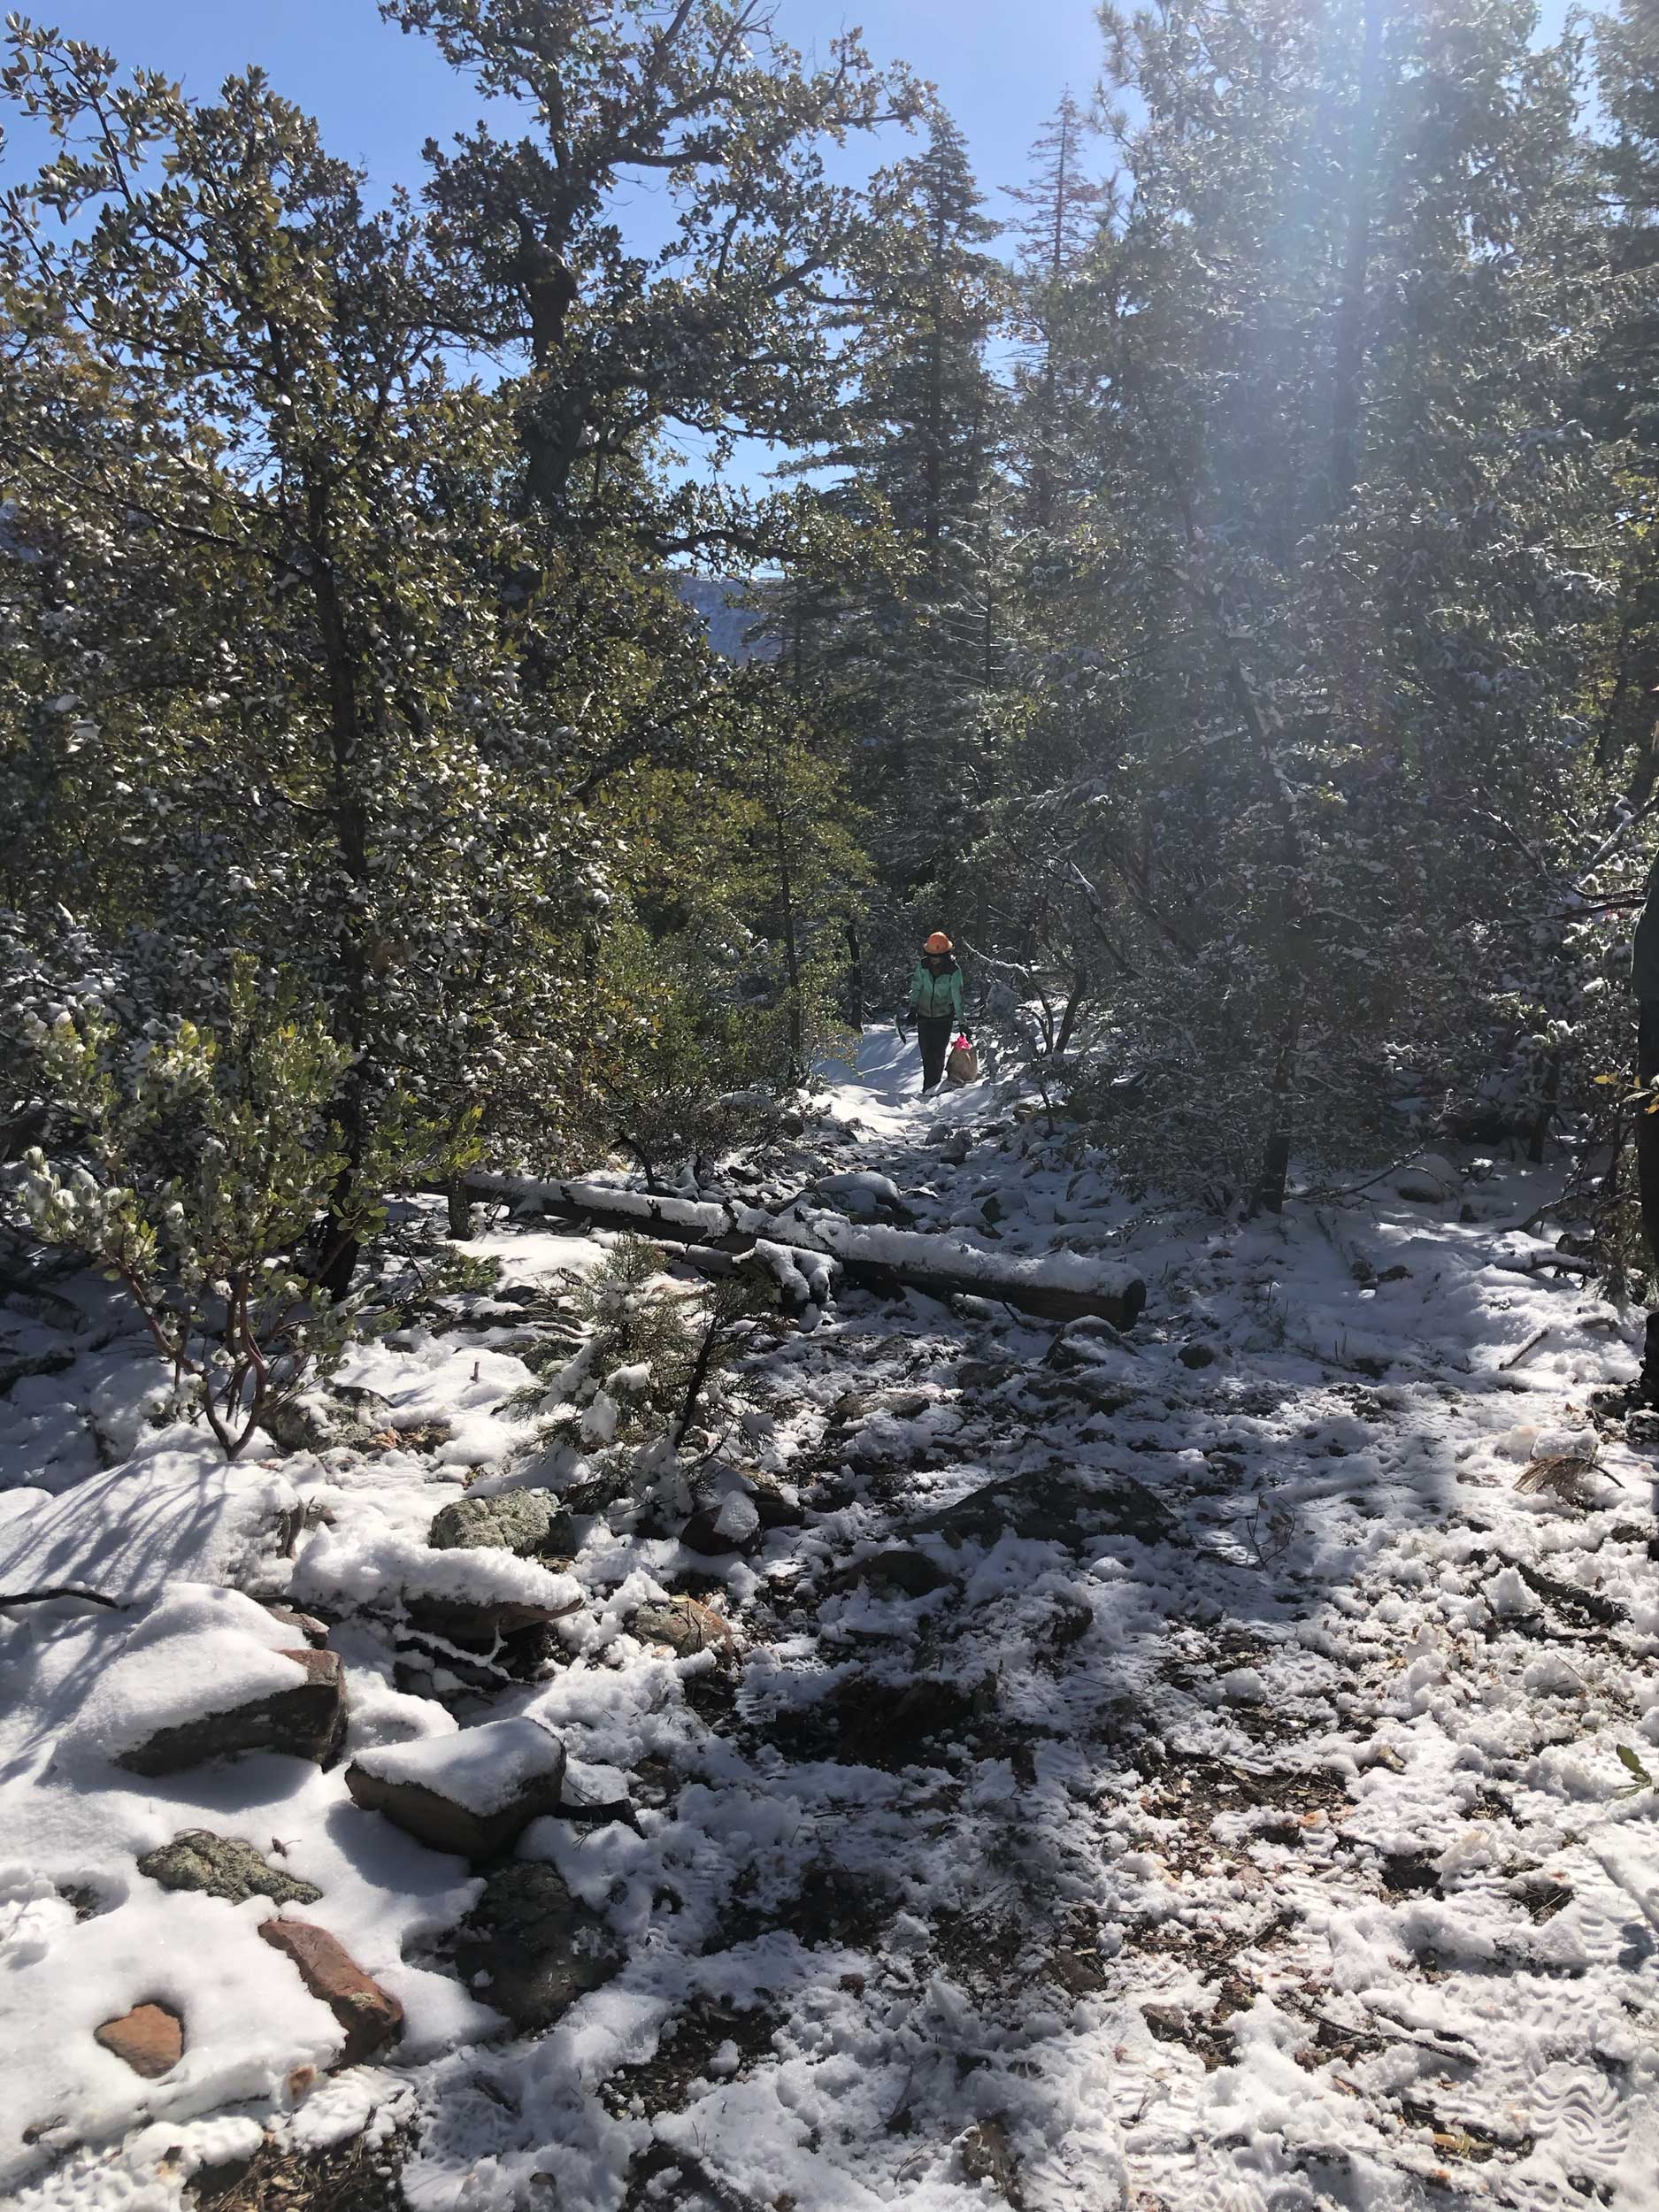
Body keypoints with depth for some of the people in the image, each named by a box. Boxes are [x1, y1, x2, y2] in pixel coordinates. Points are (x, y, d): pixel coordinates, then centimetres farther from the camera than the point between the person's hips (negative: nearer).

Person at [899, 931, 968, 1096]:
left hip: (944, 1018, -3)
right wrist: (912, 1009, -7)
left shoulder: (954, 971, -13)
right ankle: (929, 1088, 15)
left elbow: (957, 996, -13)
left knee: (938, 1054, -8)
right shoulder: (922, 965, -5)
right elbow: (916, 988, 2)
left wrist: (961, 1022, -13)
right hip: (924, 1016, 3)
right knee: (926, 1054, 4)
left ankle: (931, 1088, 1)